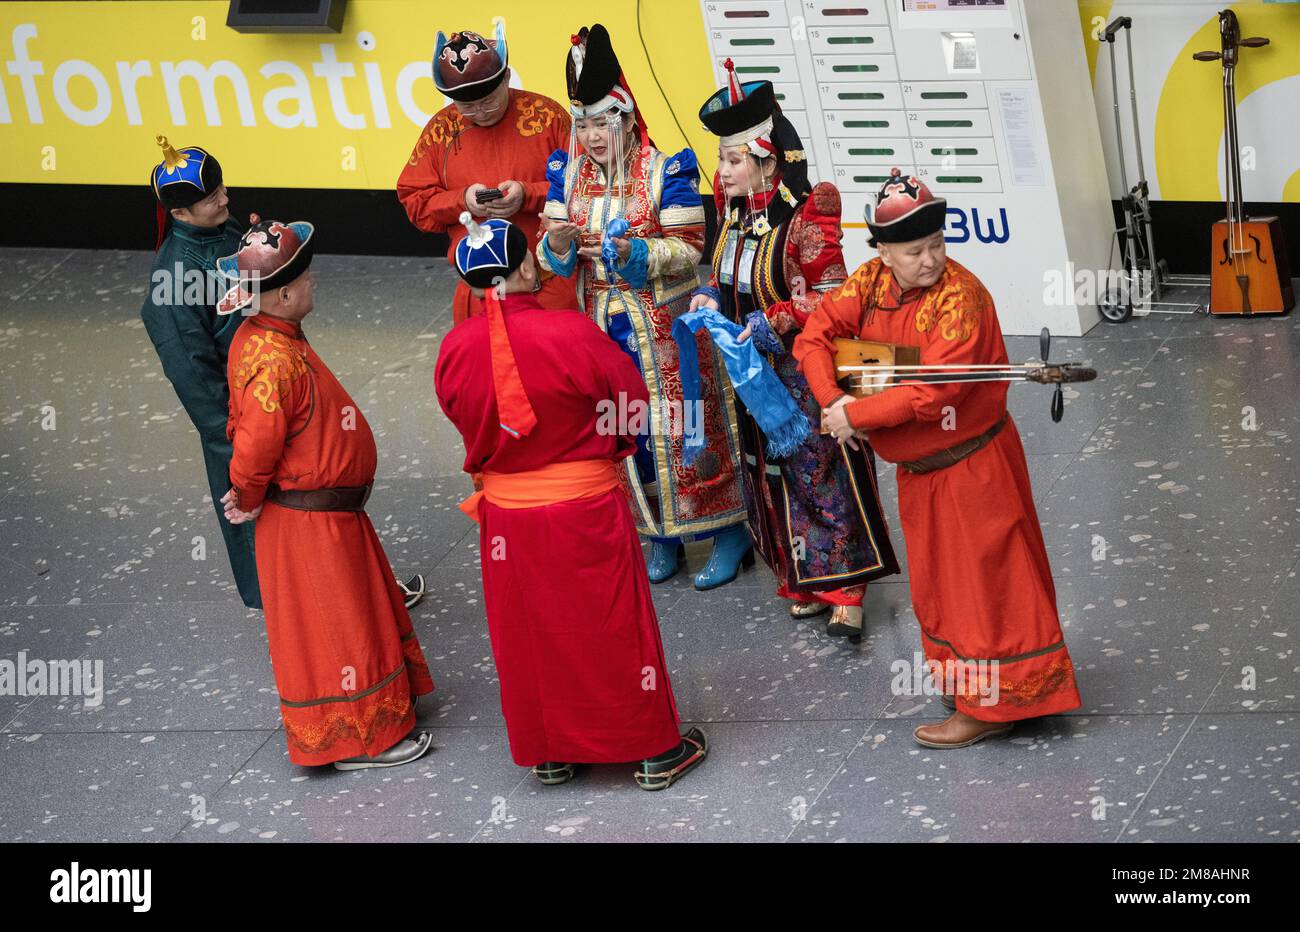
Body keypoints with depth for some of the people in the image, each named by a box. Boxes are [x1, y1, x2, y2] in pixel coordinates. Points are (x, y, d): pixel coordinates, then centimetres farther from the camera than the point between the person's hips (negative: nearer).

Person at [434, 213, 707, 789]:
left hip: (507, 517, 3)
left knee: (529, 636, 16)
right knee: (613, 629, 9)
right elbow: (633, 402, -7)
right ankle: (655, 752, 21)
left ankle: (549, 754, 28)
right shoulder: (572, 333, -20)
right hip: (586, 510, -3)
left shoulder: (455, 350, -9)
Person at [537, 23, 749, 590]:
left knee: (681, 424, -2)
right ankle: (661, 534, 25)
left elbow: (688, 248, -14)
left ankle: (727, 532, 12)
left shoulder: (666, 173, -14)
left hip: (665, 326, -5)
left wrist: (632, 253, -30)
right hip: (604, 326, 5)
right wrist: (557, 245, -23)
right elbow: (552, 257, 2)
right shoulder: (569, 173, 1)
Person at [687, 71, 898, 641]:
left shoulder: (804, 218, -21)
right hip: (756, 371, 7)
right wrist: (712, 297, -3)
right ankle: (803, 580, 26)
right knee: (774, 476, 13)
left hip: (806, 370, -7)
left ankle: (845, 593, 5)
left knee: (824, 476, -2)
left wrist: (775, 321, -26)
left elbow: (829, 296, -18)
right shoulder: (733, 210, 2)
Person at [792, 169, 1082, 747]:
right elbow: (815, 335, -1)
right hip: (917, 467, 8)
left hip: (972, 466, -8)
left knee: (983, 580, 1)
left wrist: (857, 415, -24)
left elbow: (934, 392, -30)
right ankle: (964, 680, 36)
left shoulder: (960, 296, -25)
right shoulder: (872, 282, -4)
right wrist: (832, 399, -17)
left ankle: (989, 704, 10)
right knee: (935, 581, 19)